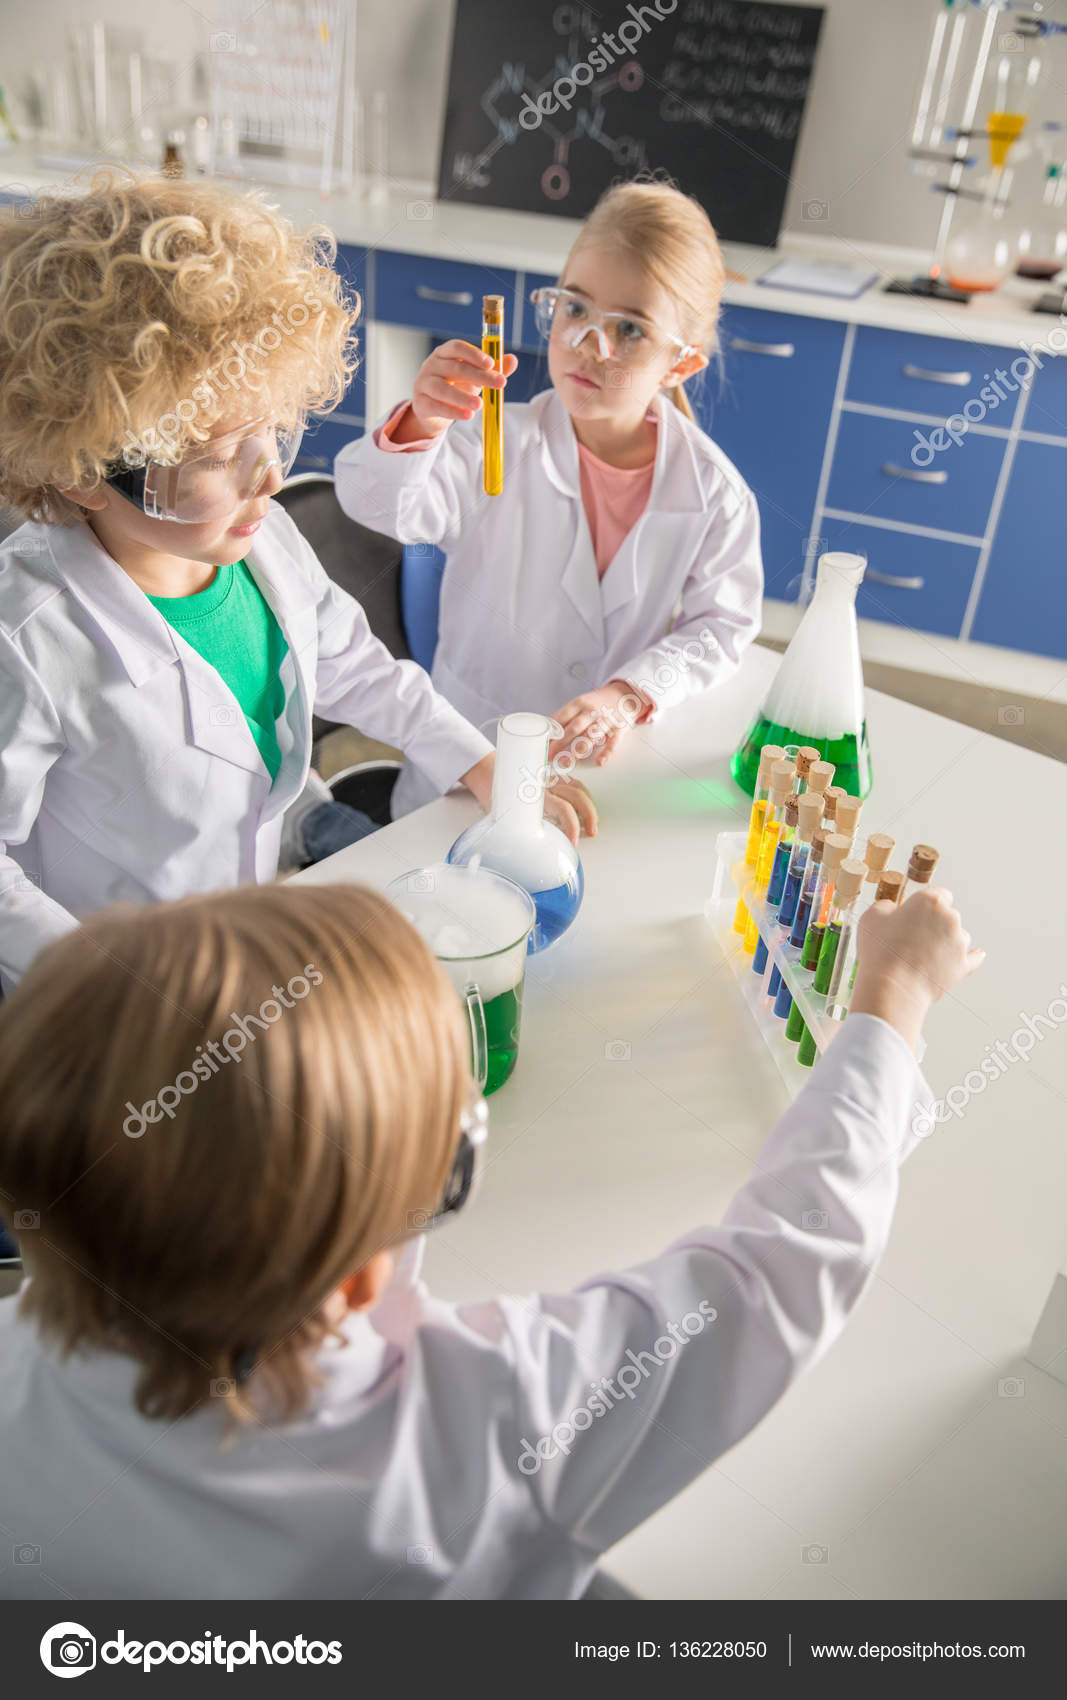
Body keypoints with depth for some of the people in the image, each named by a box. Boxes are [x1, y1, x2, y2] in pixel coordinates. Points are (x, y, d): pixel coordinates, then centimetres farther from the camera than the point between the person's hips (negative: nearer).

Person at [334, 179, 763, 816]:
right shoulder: (503, 448, -11)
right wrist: (420, 425, -44)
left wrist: (628, 695, -17)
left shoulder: (713, 489, -6)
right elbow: (380, 502, -22)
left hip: (614, 758, 1)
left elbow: (721, 624, -1)